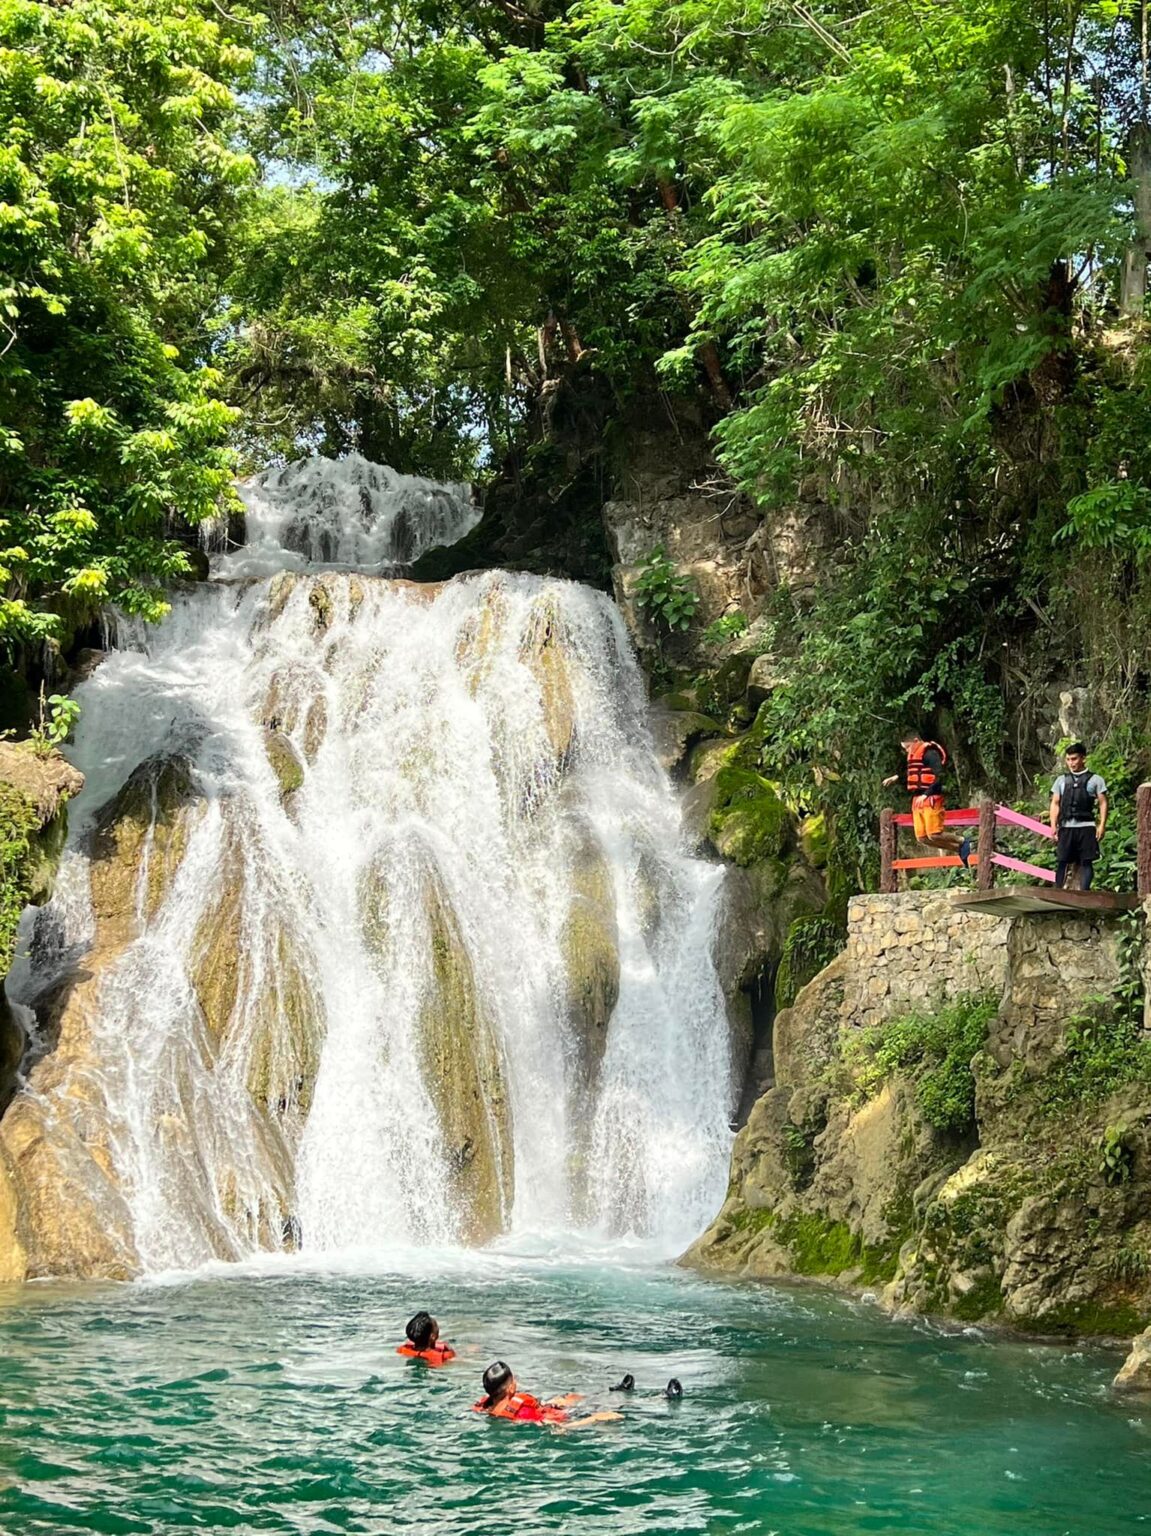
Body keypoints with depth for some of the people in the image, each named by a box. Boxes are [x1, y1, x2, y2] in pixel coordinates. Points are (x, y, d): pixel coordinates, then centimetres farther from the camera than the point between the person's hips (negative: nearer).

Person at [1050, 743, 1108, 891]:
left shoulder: (1095, 779, 7)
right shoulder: (1062, 780, 15)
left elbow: (1103, 803, 4)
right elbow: (1055, 803, 13)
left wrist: (1102, 825, -7)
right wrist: (1053, 825, 1)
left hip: (1086, 827, -2)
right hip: (1066, 827, 2)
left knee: (1086, 862, -3)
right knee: (1061, 861, 0)